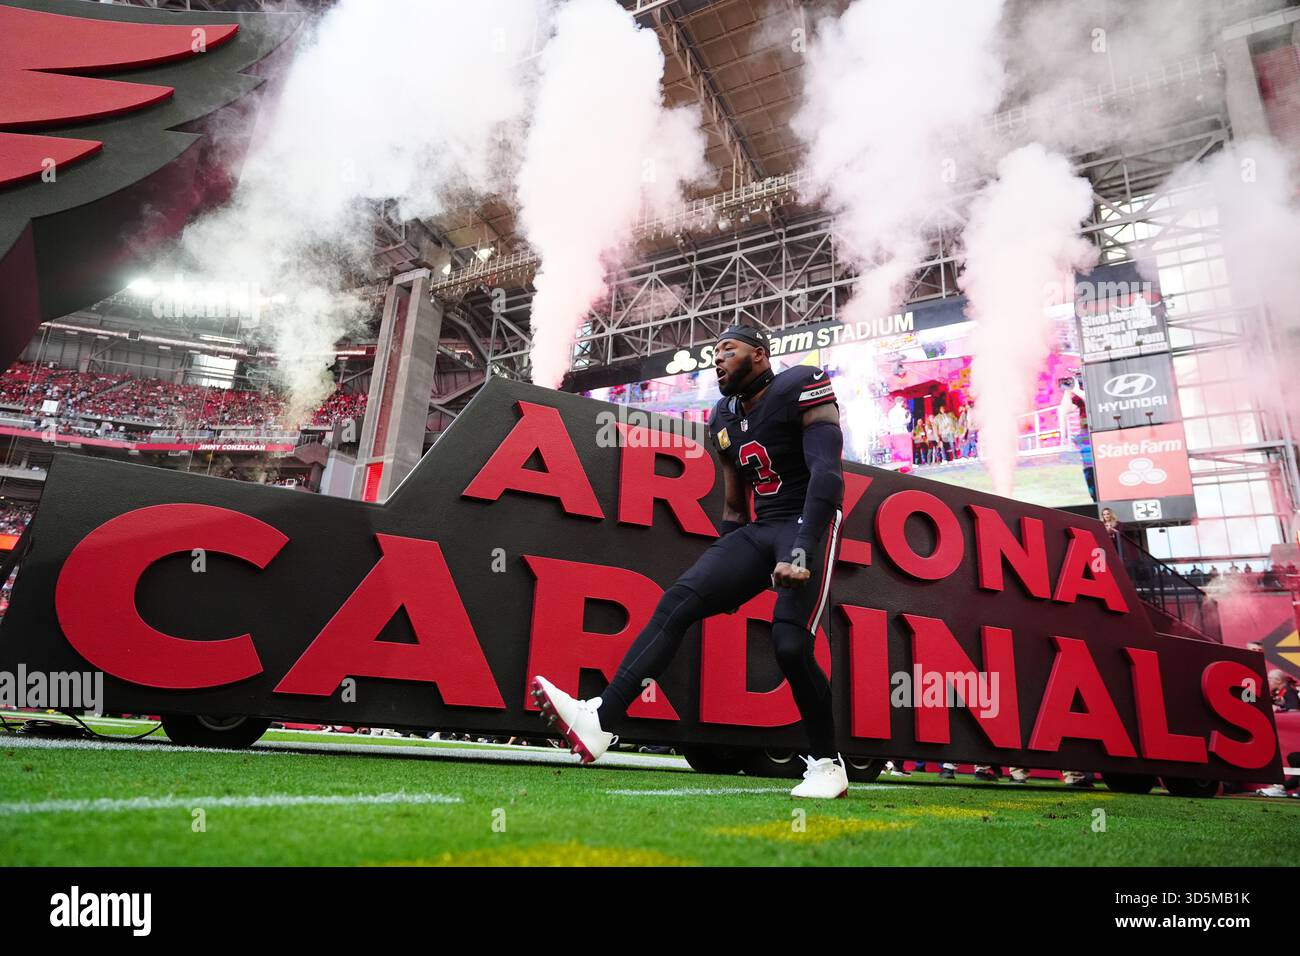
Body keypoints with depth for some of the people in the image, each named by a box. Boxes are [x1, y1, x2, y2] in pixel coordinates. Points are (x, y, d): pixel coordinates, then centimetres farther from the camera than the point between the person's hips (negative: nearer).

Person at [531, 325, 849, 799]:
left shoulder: (803, 389, -7)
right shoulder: (725, 417, 15)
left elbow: (827, 474, -19)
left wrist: (801, 552, -30)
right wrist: (724, 575, 19)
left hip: (808, 525, -6)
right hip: (760, 530, 7)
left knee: (790, 645, -22)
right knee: (680, 599, -13)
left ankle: (827, 764, 3)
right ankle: (599, 720, -22)